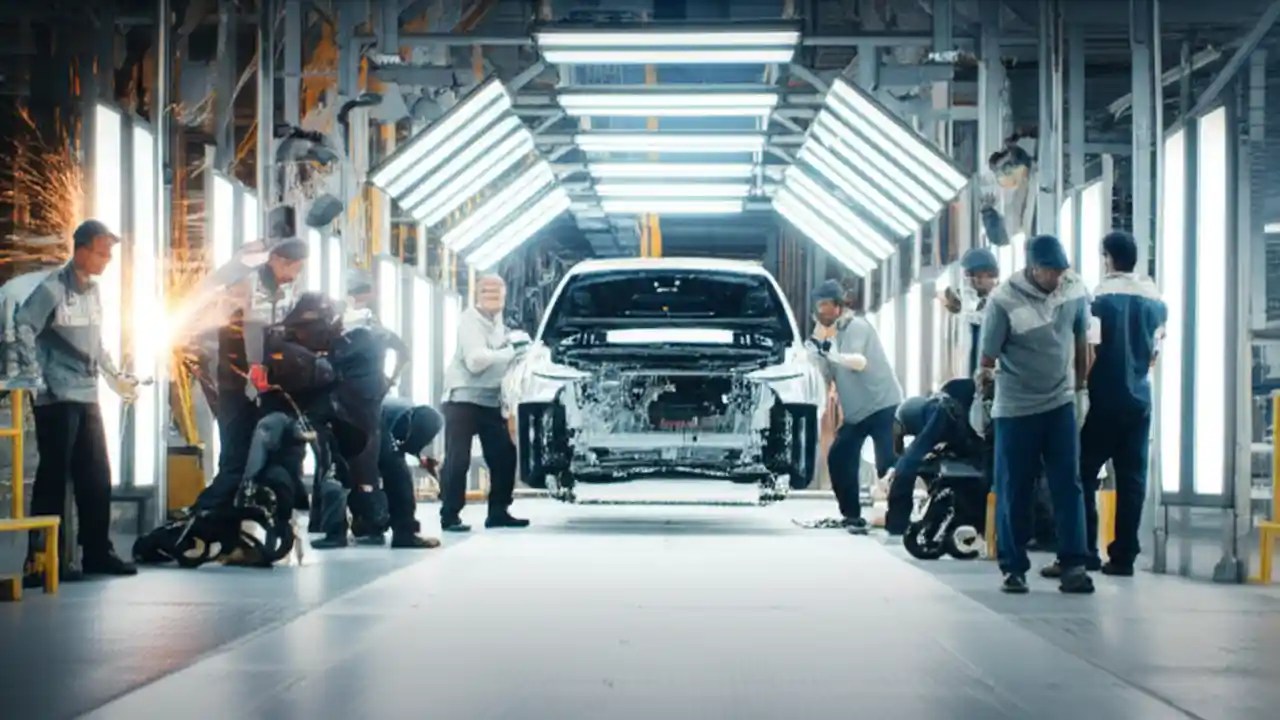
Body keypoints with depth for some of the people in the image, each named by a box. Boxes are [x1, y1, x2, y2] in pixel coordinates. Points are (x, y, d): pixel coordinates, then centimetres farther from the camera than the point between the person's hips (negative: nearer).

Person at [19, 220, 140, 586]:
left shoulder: (93, 290, 15)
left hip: (87, 397, 8)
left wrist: (116, 377, 25)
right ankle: (41, 561, -1)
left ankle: (97, 552, 19)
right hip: (57, 398, -8)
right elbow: (20, 332, -16)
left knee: (97, 477, 9)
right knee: (53, 477, -5)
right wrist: (33, 376, -24)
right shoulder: (52, 289, -10)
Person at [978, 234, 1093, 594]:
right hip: (1016, 408, -3)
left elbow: (1081, 340, 10)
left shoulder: (1075, 288, -4)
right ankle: (1014, 568, 10)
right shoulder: (1004, 301, -16)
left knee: (1068, 485, -2)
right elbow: (988, 355, -7)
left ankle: (1073, 566, -1)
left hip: (1061, 403, 3)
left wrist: (1081, 387, 15)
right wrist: (984, 374, -23)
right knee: (1014, 490, 1)